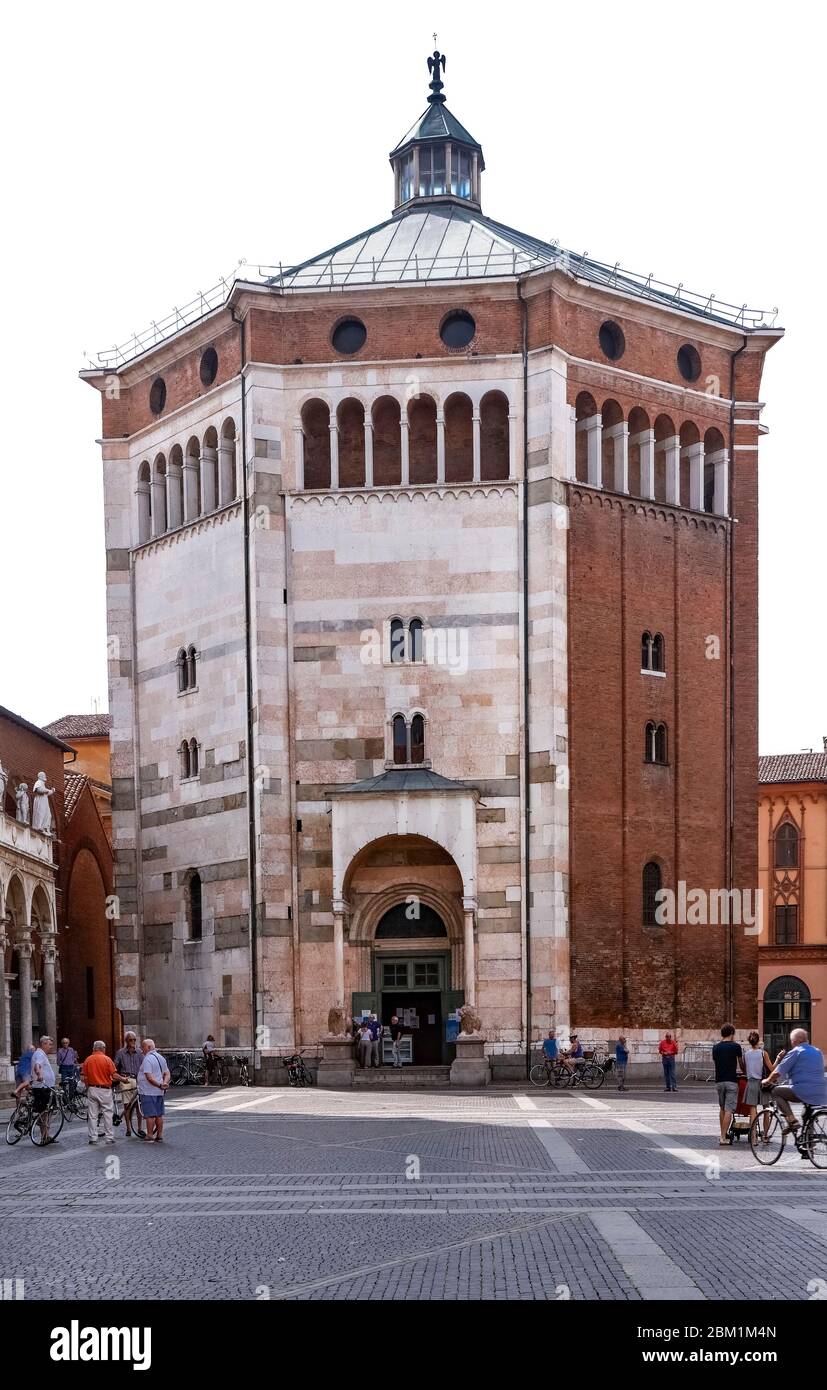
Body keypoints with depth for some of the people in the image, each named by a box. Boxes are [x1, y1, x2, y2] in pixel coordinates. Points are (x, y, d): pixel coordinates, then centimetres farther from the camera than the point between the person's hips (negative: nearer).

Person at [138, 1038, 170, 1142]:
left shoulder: (147, 1059, -15)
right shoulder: (161, 1058, 14)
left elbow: (149, 1077, -22)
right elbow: (167, 1073, 13)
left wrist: (159, 1085, -18)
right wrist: (164, 1084, -2)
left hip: (148, 1092, -8)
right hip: (160, 1092, 8)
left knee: (150, 1115, -5)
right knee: (159, 1114, 11)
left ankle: (150, 1136, -3)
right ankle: (159, 1136, 15)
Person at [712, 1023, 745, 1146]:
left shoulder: (716, 1047, 7)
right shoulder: (735, 1046, -3)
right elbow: (741, 1064, 11)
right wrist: (743, 1071, 34)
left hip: (719, 1081, 4)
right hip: (731, 1081, -4)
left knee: (722, 1108, 19)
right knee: (729, 1110, -5)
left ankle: (723, 1134, 24)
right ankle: (723, 1137, -11)